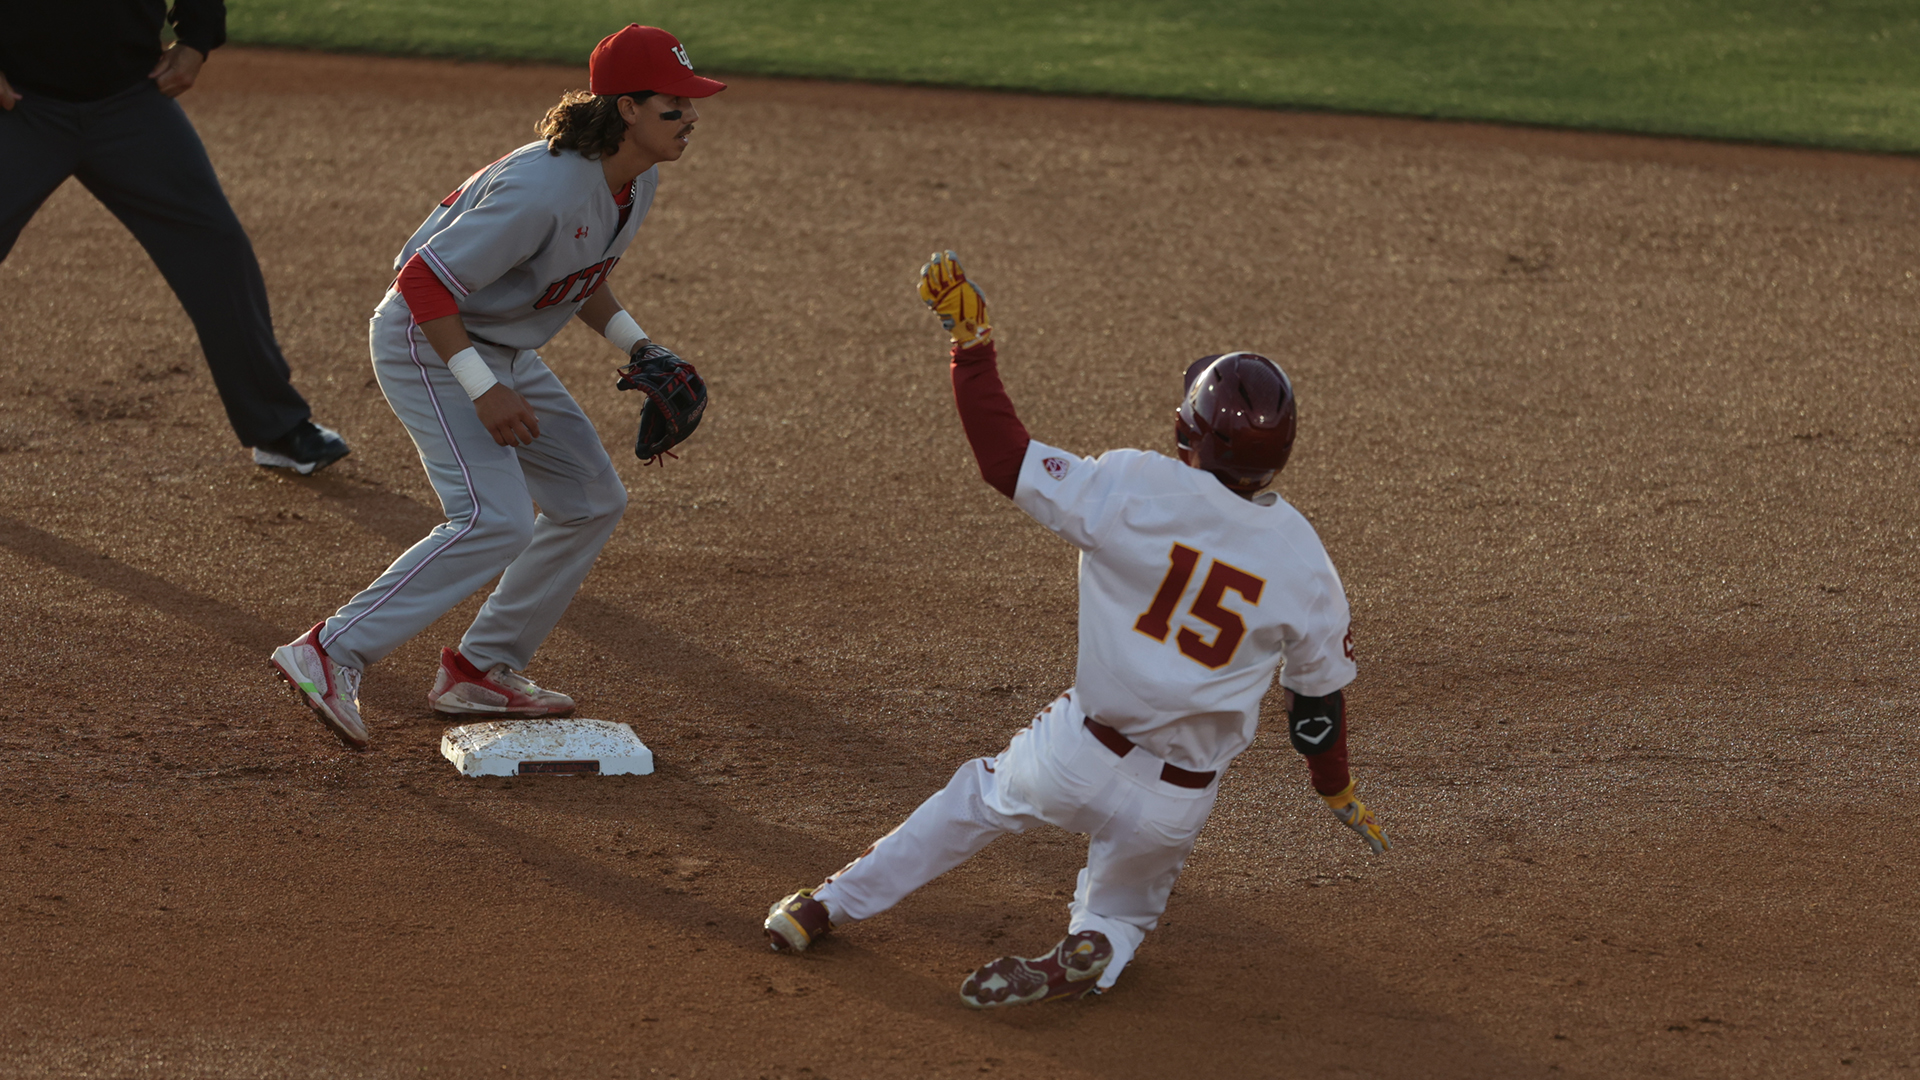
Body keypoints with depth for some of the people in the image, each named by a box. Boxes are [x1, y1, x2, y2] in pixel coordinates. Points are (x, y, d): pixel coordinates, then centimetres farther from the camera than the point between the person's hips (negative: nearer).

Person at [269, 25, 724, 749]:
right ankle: (331, 655, -22)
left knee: (592, 501, 12)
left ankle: (480, 670, 19)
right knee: (496, 520, -24)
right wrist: (482, 390, -30)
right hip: (426, 342, -10)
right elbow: (425, 281, -28)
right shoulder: (544, 189, -31)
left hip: (505, 350, 10)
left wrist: (635, 347, 6)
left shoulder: (636, 180, -1)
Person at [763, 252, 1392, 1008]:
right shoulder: (1304, 561, -8)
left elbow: (1004, 456, -15)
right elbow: (1320, 690, 4)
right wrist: (1337, 789, 22)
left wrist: (970, 338, -7)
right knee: (1123, 905, 27)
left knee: (980, 797, 29)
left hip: (1080, 755, -1)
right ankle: (1091, 954, -7)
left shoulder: (1134, 491, -18)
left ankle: (830, 905, 36)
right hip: (1179, 803, 1)